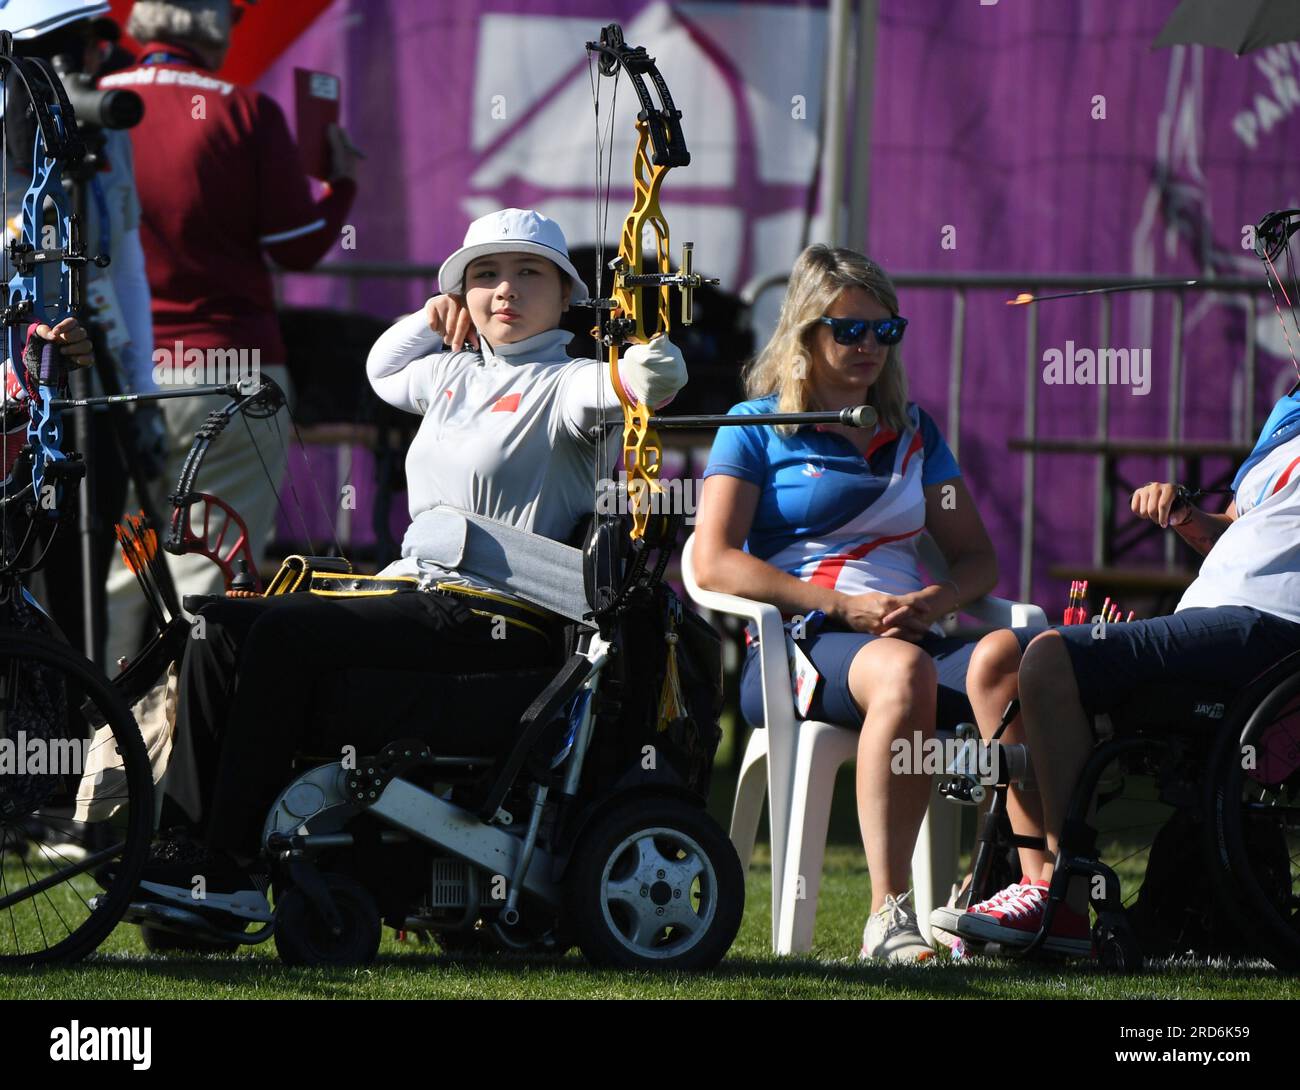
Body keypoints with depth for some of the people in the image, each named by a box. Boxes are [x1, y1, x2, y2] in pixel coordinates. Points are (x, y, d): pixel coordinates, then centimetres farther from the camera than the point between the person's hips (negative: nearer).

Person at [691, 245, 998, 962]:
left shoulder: (913, 432, 25)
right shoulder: (757, 426, 11)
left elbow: (976, 556, 22)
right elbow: (713, 560, -2)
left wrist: (934, 601, -3)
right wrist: (842, 607, -11)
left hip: (907, 629, 4)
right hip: (796, 639, -4)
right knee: (903, 671, -40)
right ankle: (887, 916, -45)